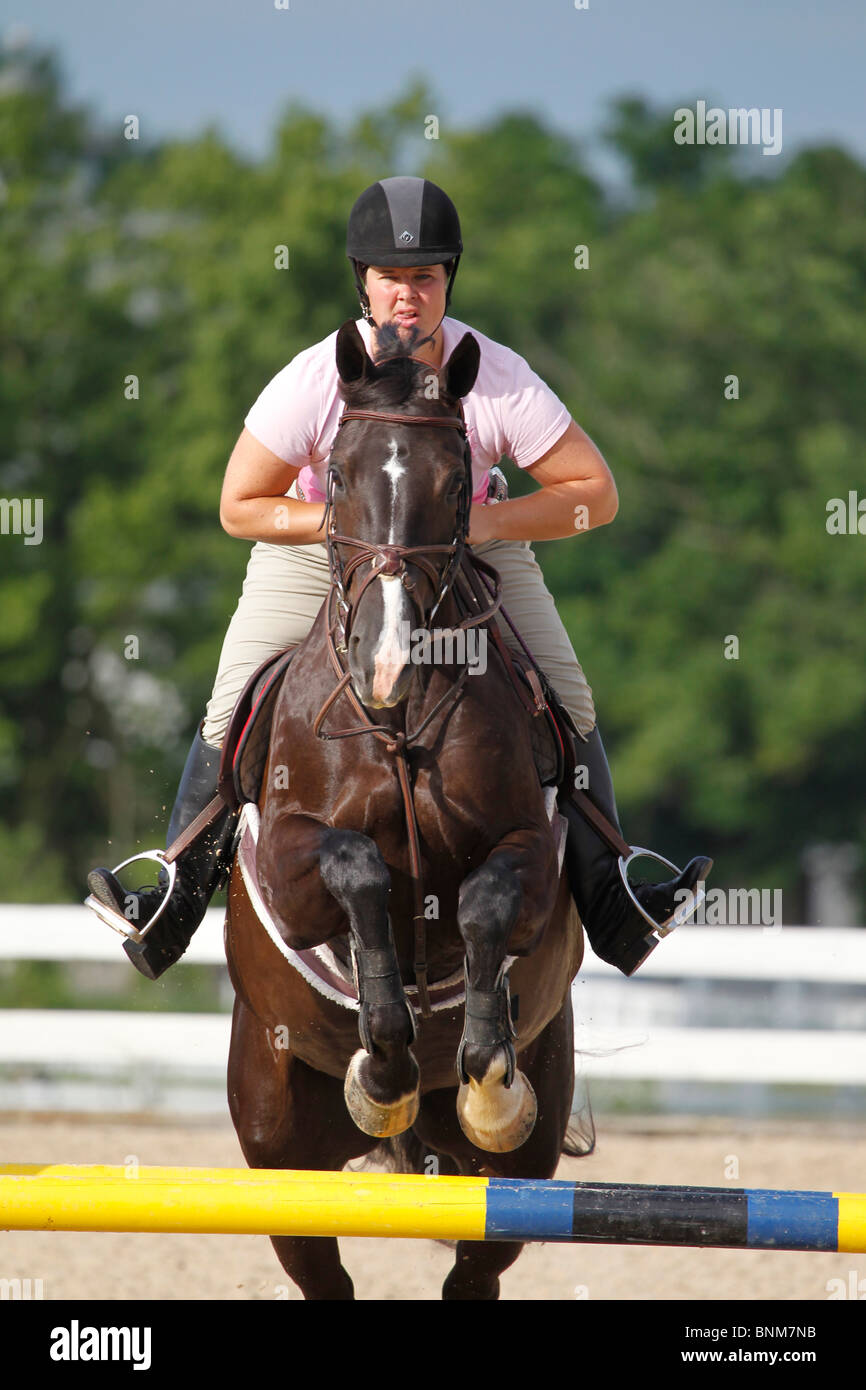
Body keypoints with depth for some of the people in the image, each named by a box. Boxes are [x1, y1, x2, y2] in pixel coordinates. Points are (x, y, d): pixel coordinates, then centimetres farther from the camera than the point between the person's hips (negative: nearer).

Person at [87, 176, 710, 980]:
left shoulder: (501, 379, -24)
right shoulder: (314, 380, -25)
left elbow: (596, 494, -18)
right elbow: (240, 508, -17)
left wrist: (493, 521, -32)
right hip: (318, 552, -1)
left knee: (566, 705, -12)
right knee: (234, 709, -15)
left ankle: (612, 908, -1)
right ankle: (174, 902, -3)